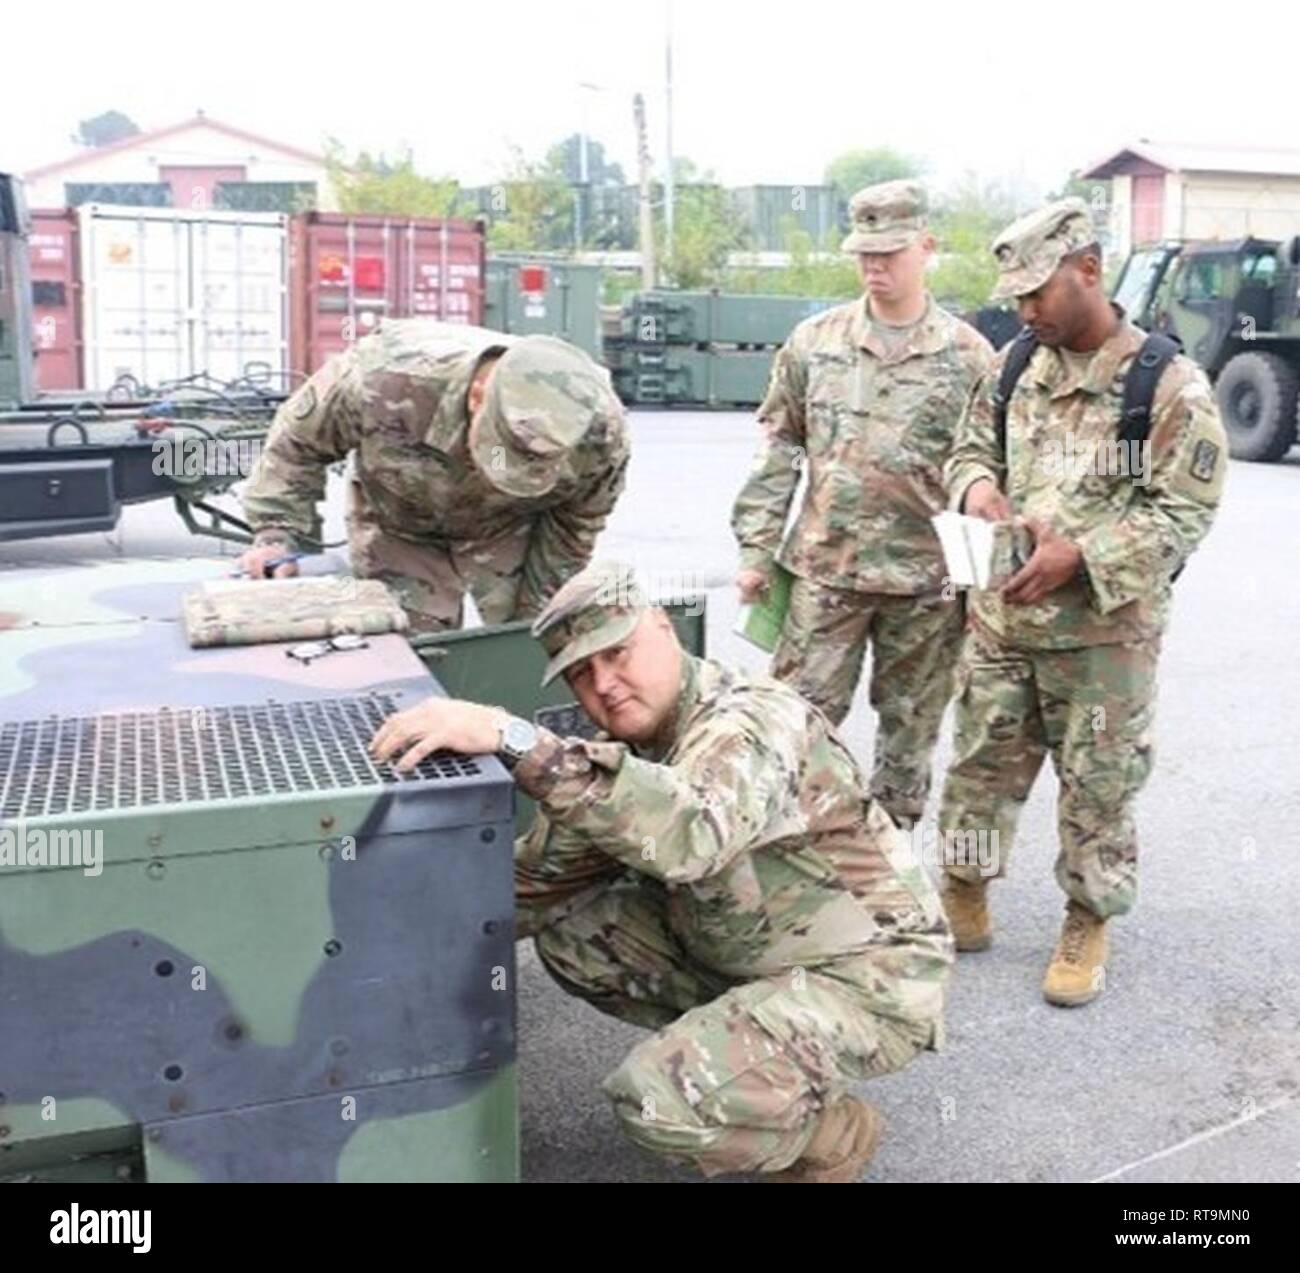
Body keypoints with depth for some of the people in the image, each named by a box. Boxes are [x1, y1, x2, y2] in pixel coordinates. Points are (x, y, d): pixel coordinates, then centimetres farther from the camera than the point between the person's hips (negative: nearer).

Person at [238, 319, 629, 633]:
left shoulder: (601, 432, -34)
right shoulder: (384, 380, -40)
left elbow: (572, 531, -12)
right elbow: (297, 440, -17)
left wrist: (533, 622, -6)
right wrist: (277, 533, -23)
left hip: (511, 534, 1)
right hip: (400, 532, -1)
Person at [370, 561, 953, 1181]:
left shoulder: (752, 723, -27)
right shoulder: (624, 751, 0)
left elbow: (690, 836, -48)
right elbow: (536, 879, 6)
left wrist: (510, 737, -52)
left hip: (866, 976, -8)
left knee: (659, 1097, -26)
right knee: (568, 929, 0)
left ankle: (835, 1134, 3)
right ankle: (739, 1047, 12)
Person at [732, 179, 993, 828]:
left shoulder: (969, 355, -1)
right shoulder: (814, 341, 4)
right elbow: (778, 450, 7)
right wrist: (756, 550, 3)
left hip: (927, 578, 0)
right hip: (824, 567, 1)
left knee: (910, 727, 11)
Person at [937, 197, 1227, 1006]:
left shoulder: (1168, 383, -12)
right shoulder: (1013, 369, 5)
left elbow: (1185, 510, -14)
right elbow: (969, 449, 15)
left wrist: (1079, 554, -25)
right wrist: (977, 485, -10)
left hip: (1106, 630, -4)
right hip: (1000, 618, 5)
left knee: (1099, 787, 8)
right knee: (981, 766, 15)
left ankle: (1089, 924, 27)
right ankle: (964, 900, 34)